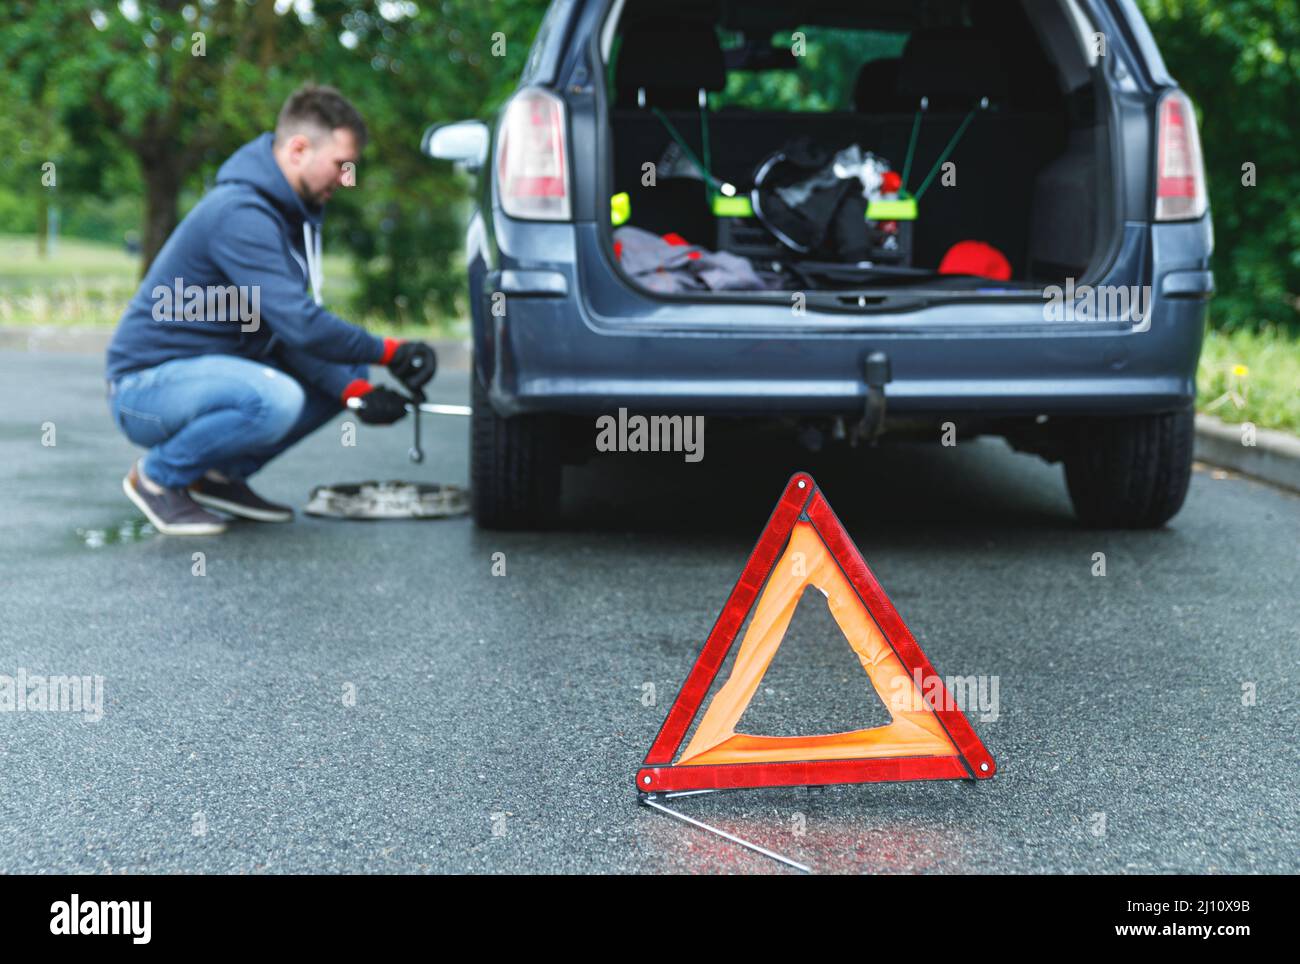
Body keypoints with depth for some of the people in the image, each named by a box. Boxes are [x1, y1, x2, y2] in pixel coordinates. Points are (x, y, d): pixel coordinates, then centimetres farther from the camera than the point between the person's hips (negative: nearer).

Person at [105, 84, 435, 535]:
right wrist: (388, 351, -20)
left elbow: (292, 330, 6)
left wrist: (355, 389, -9)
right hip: (147, 382, -10)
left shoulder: (288, 210, 8)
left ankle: (221, 474, 8)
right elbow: (299, 326, -30)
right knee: (275, 398, -35)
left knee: (349, 371, 7)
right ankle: (158, 475, -9)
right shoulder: (241, 214, -23)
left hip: (211, 370, 10)